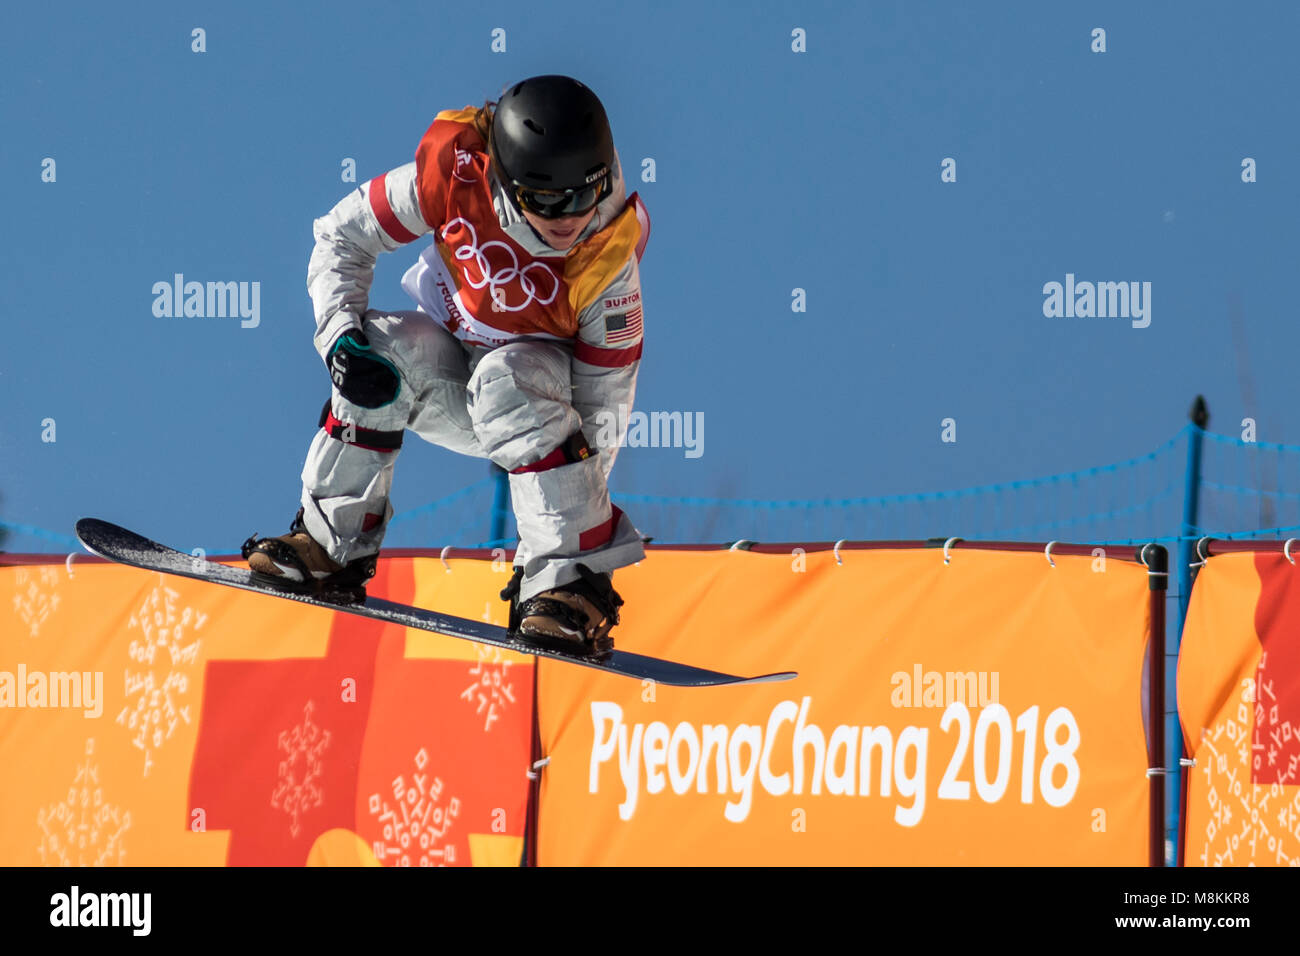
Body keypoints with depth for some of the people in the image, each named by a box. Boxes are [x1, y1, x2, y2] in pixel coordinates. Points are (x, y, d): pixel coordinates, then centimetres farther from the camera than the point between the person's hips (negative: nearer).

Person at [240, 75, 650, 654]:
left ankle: (572, 582, -33)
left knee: (505, 380, -37)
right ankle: (330, 542, -16)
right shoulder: (456, 177, -24)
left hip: (548, 384, -3)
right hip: (449, 374, 3)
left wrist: (585, 495, -25)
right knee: (387, 347, -30)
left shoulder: (609, 259, -27)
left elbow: (605, 398, -19)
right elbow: (343, 235, -10)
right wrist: (341, 334, -24)